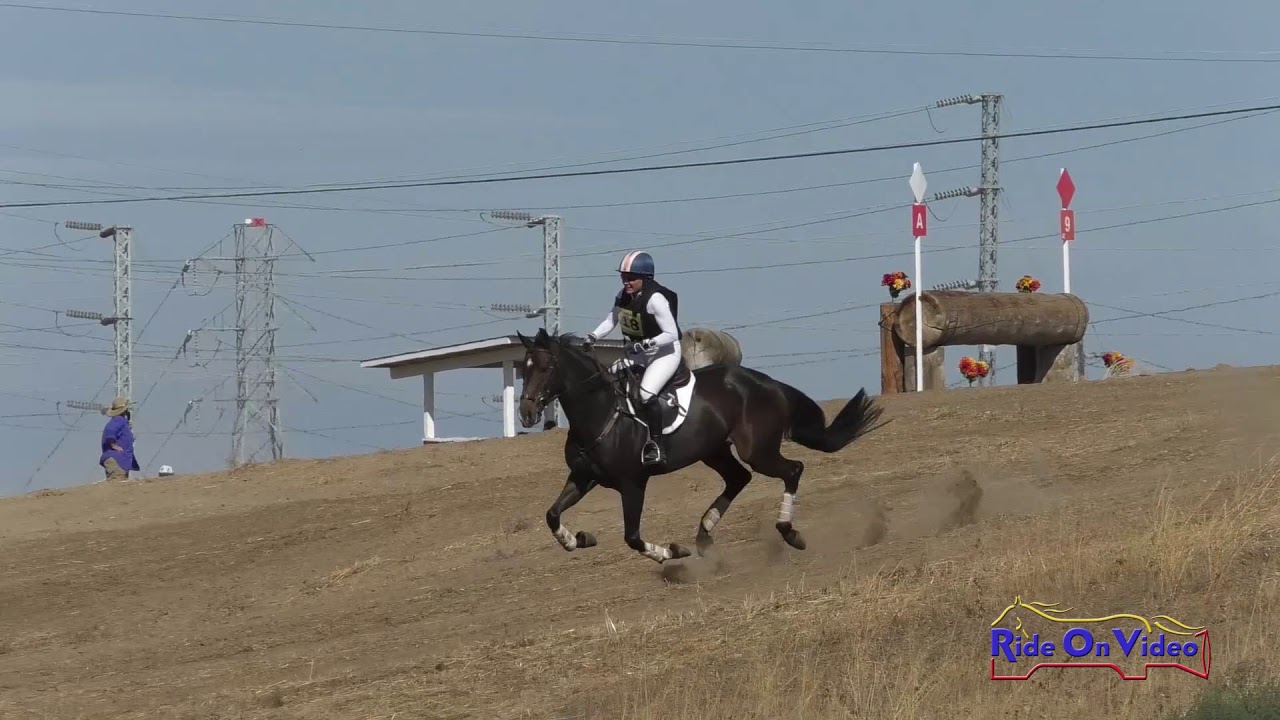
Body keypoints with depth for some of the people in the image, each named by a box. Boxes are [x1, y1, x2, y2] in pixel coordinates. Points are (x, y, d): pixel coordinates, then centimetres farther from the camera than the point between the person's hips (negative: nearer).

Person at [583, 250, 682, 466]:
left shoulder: (656, 299, -25)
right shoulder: (623, 296, -1)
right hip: (637, 352, 9)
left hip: (665, 352, -9)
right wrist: (592, 337, -7)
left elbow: (671, 334, -24)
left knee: (646, 393, -27)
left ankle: (655, 444, -18)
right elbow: (611, 321, 9)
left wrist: (646, 344, -35)